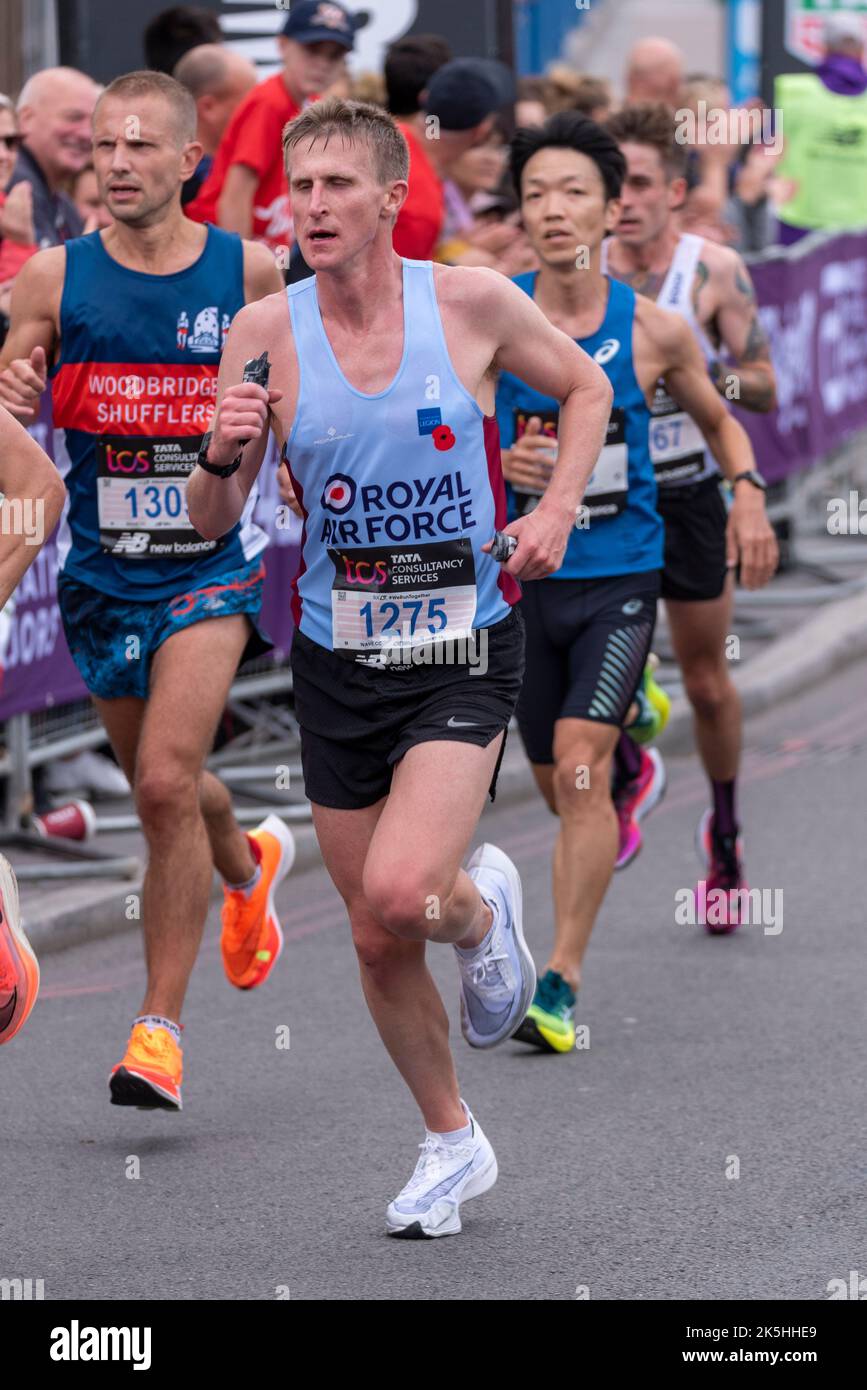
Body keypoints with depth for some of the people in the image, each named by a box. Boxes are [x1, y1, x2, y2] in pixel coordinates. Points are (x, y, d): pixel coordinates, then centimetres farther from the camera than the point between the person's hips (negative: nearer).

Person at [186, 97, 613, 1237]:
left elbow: (588, 388, 10)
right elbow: (212, 524, -2)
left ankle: (483, 907, 12)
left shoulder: (472, 301, -9)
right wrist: (223, 457, -23)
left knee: (401, 892, -24)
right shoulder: (266, 330, -6)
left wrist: (557, 509, -4)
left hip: (465, 648, -3)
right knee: (376, 941, 9)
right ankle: (453, 1145, 30)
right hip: (338, 659, 3)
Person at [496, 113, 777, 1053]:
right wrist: (494, 465, -17)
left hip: (621, 577, -2)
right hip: (524, 577, 2)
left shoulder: (654, 331, -3)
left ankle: (561, 984, -17)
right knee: (560, 786, 12)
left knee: (581, 762, -18)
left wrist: (748, 500, -3)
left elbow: (719, 421, 15)